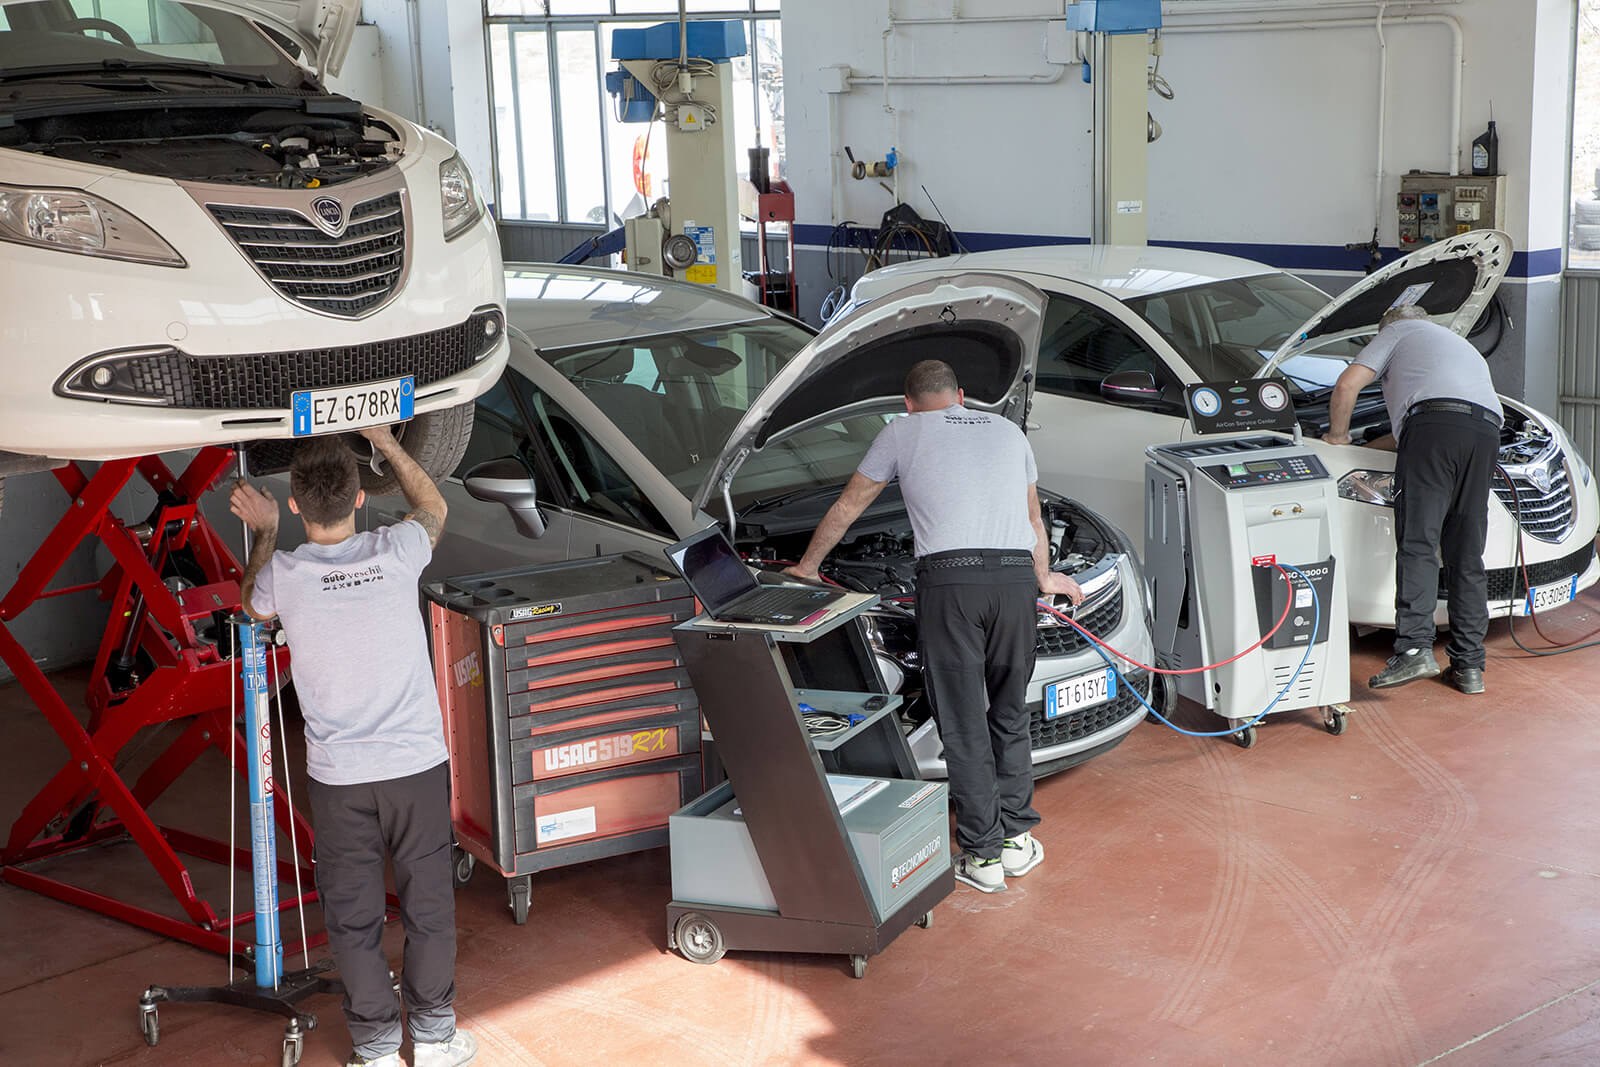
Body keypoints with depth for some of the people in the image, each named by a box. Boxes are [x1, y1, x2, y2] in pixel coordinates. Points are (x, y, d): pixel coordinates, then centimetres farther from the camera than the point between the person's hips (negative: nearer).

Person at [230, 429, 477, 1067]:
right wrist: (384, 441, 22)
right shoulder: (396, 552, -9)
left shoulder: (283, 573, -10)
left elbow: (255, 607, 16)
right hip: (417, 762, 1)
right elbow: (433, 508, 16)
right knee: (428, 905, 14)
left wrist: (264, 532, 23)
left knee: (352, 916, 12)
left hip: (337, 775, -1)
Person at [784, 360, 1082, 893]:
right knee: (1010, 715, 17)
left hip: (949, 576, -3)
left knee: (964, 725, 2)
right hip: (1016, 576, 4)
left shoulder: (902, 432, 17)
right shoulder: (1007, 430, 26)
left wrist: (806, 567, 39)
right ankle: (1017, 839, 21)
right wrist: (1045, 578, 52)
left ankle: (983, 855, 5)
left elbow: (847, 507, 26)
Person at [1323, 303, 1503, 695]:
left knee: (1417, 543, -10)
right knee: (1467, 554, 6)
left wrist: (1337, 435, 24)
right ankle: (1469, 664, 4)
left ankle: (1415, 648, -23)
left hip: (1434, 420, -6)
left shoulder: (1397, 331, 23)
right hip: (1487, 430, 6)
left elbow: (1347, 385, 10)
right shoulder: (1460, 343, 42)